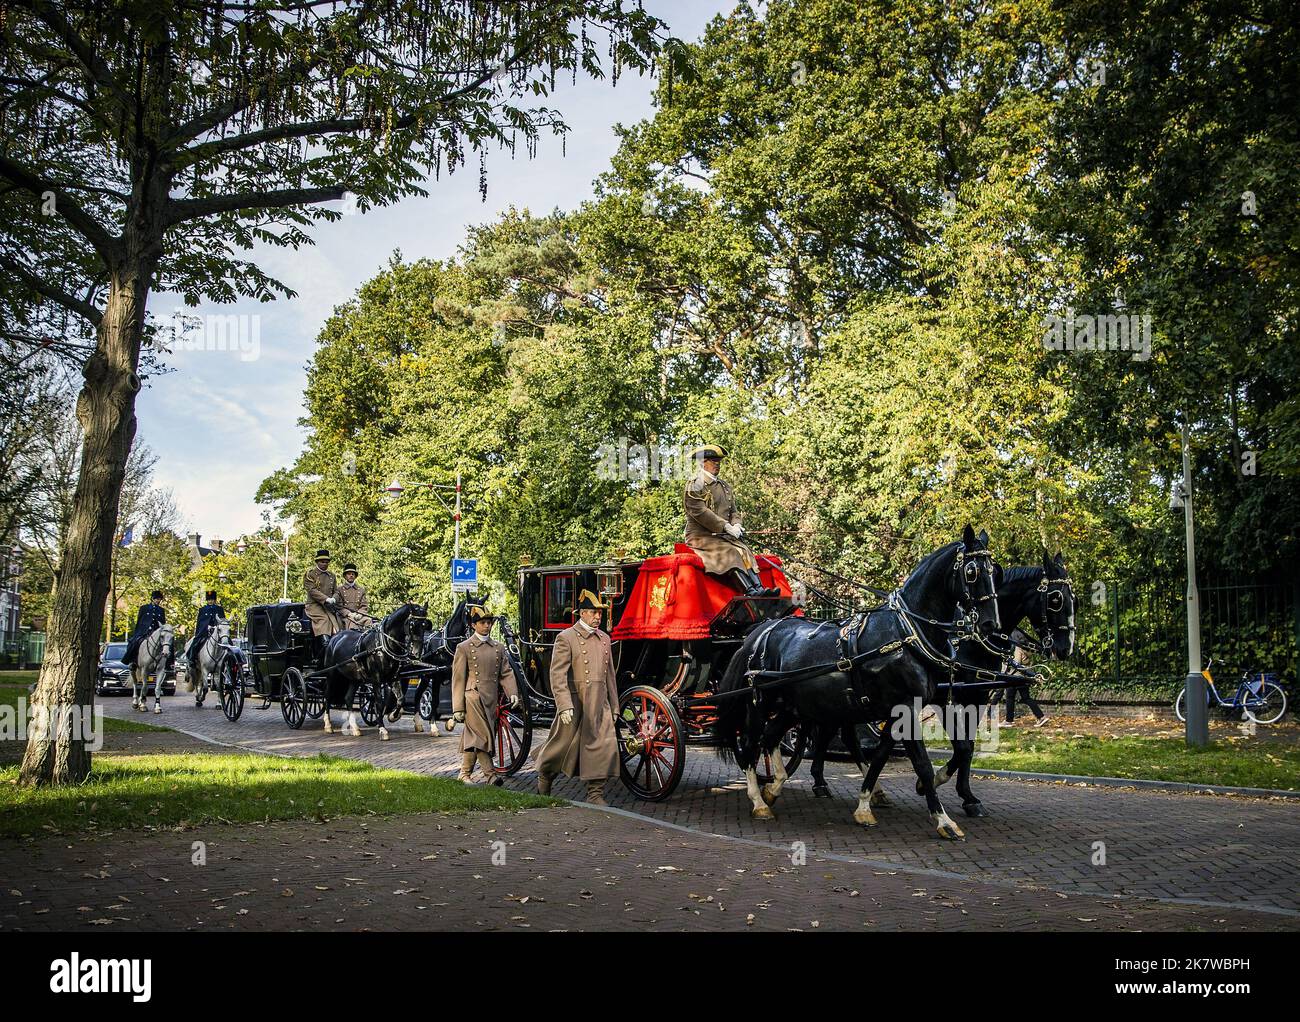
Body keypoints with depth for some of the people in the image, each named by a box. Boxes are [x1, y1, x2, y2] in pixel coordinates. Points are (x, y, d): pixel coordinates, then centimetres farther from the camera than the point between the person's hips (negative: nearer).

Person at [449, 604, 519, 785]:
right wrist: (457, 708, -5)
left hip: (492, 700, 4)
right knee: (482, 735, -11)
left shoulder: (499, 648, 14)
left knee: (473, 736, 9)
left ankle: (465, 773, 17)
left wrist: (512, 693, -7)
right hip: (473, 697, -4)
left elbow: (506, 673, 11)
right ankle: (490, 773, -7)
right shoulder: (464, 647, 1)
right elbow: (458, 679, -1)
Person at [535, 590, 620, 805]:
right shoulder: (566, 638, -6)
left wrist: (614, 706, 18)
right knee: (562, 744, 8)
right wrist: (564, 706, -21)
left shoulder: (604, 639, 14)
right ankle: (544, 777, 35)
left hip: (599, 705, 5)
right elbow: (557, 675, -13)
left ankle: (595, 793, 0)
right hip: (574, 704, -5)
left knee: (606, 745, -7)